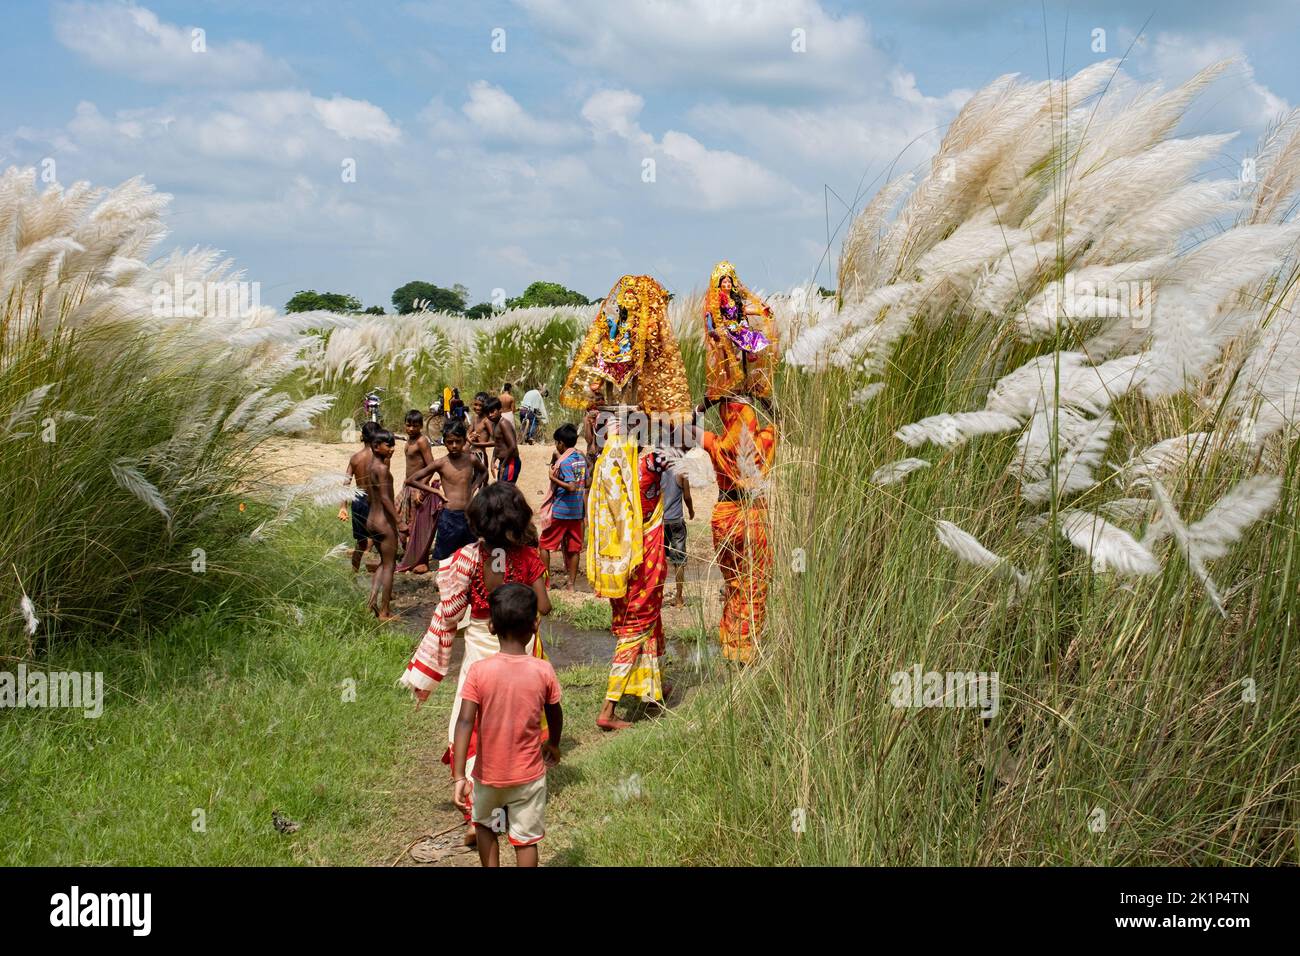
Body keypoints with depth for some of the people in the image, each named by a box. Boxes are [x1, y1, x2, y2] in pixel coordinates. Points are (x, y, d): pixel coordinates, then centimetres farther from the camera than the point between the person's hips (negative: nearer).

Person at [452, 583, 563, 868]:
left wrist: (459, 776, -21)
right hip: (529, 775, 0)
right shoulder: (544, 671, -12)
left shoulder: (478, 671, -16)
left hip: (488, 773, 0)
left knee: (484, 825, 26)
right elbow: (555, 716, 3)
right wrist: (553, 744, 24)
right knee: (526, 838, 13)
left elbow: (465, 723, -21)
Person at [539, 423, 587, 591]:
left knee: (545, 544, 7)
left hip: (560, 510, -7)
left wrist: (553, 478, -17)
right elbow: (585, 483, 14)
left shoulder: (564, 461, -16)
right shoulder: (581, 458, 7)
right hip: (577, 510, 7)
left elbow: (571, 487, -24)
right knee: (573, 548, 8)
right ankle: (572, 584, 9)